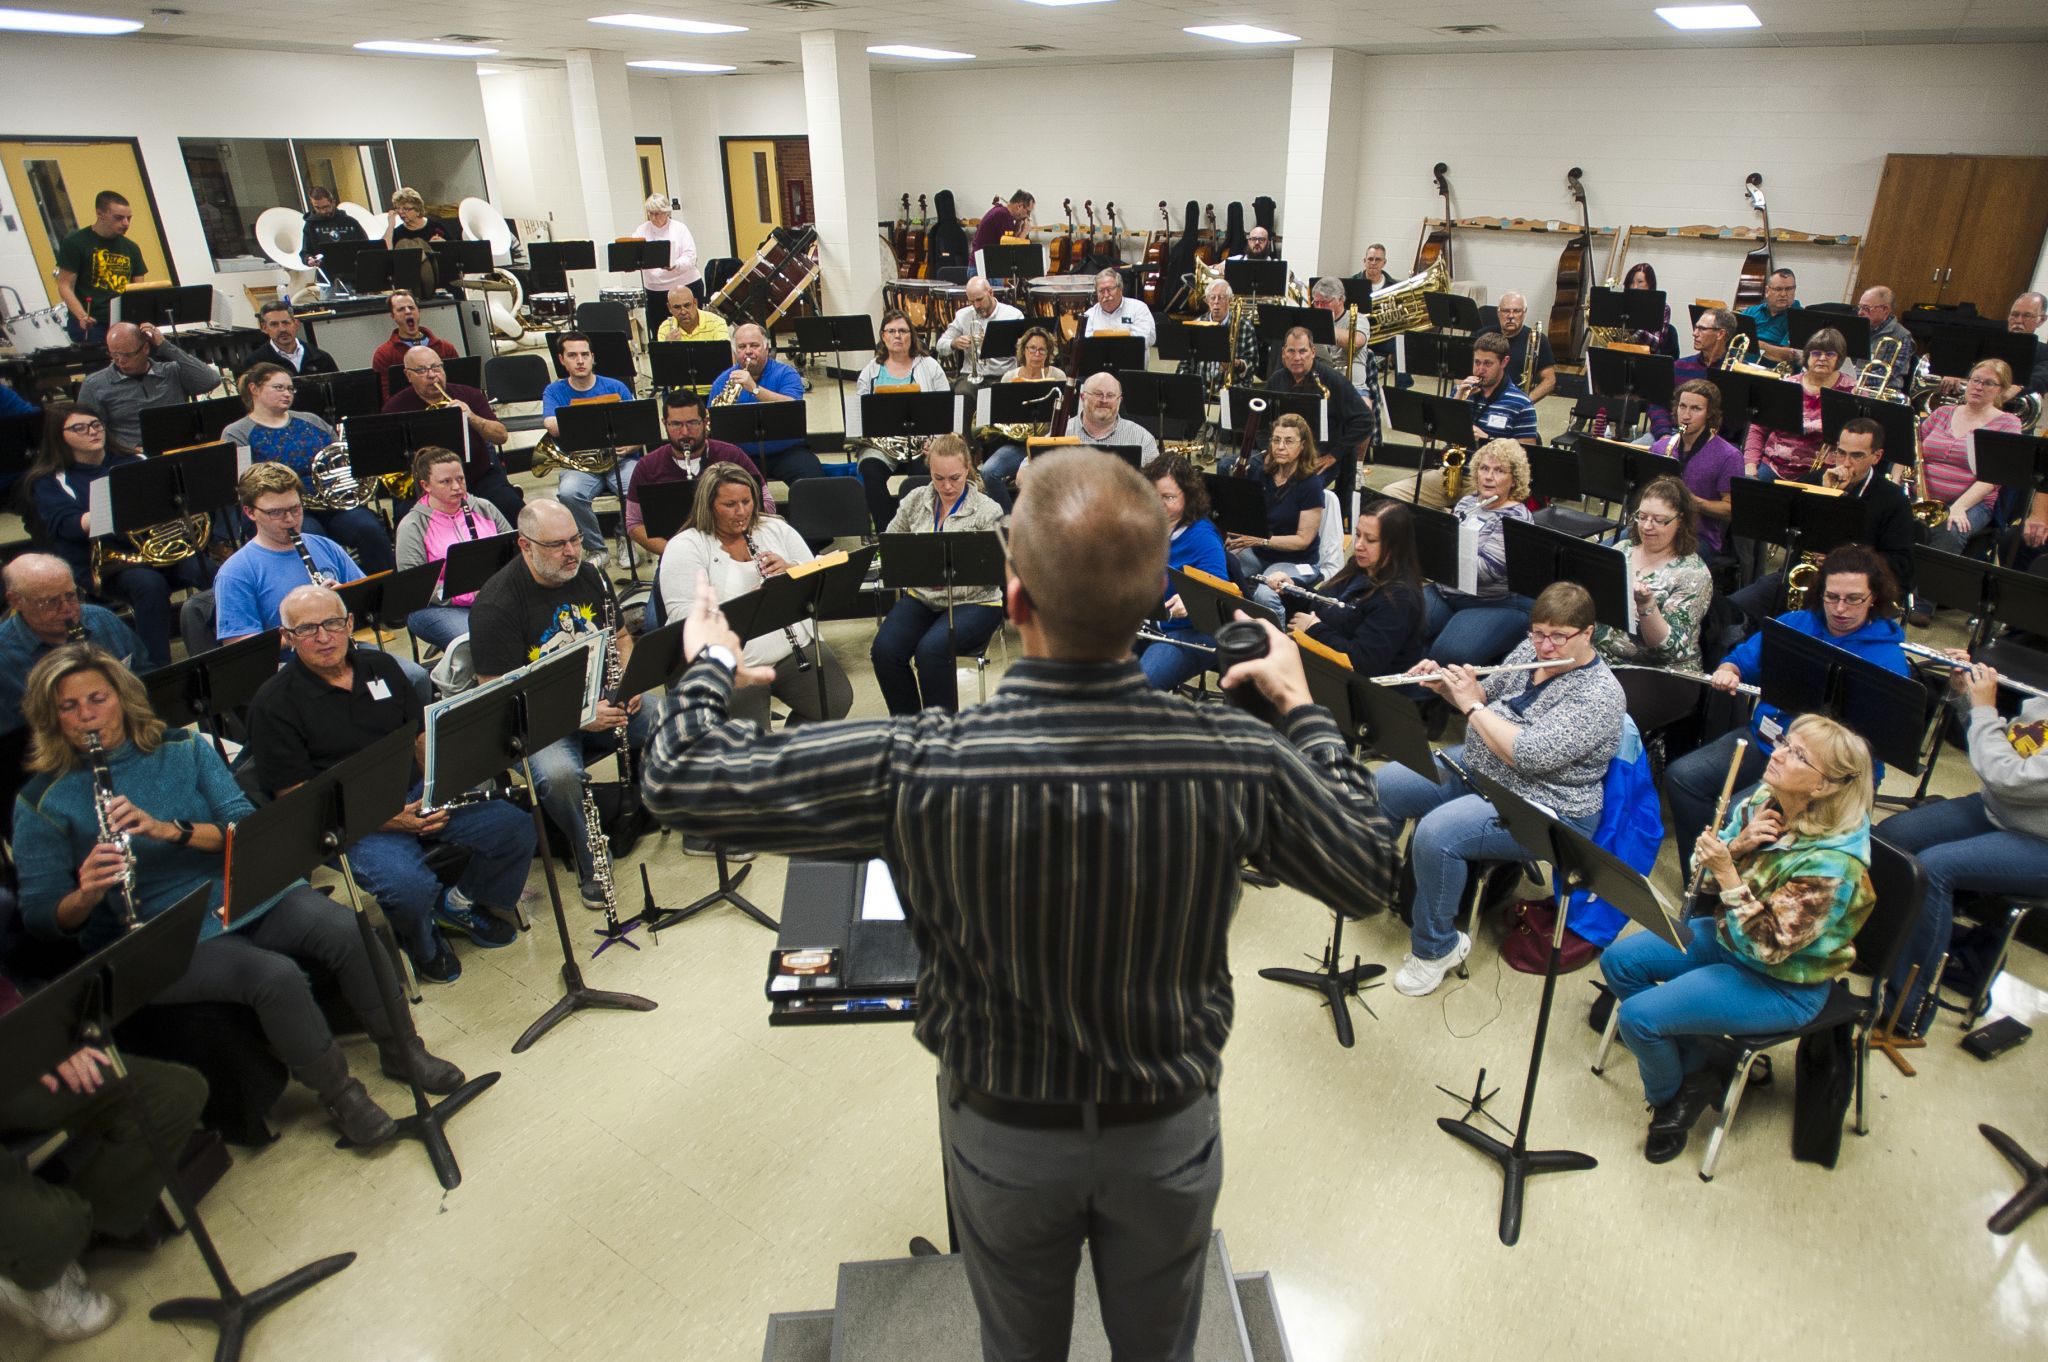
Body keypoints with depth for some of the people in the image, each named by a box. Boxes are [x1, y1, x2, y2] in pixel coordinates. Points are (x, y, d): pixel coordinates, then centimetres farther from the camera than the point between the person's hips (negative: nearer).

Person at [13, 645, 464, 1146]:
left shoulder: (184, 748, 6)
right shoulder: (42, 803, 0)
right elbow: (40, 916, -3)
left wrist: (170, 830, -20)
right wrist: (85, 895, -26)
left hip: (243, 895, 3)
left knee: (345, 931, -25)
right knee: (275, 975, -31)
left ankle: (400, 1050, -3)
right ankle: (338, 1093, -8)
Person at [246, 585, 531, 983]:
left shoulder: (380, 666, 10)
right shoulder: (274, 704, -7)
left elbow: (422, 737, 15)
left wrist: (443, 786, -7)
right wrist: (383, 819, -22)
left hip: (417, 794, 5)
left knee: (515, 827, -13)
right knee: (410, 886, -34)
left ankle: (460, 903, 15)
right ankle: (422, 944, 4)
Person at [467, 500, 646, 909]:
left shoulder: (589, 576, 4)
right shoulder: (495, 605, -16)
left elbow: (621, 637, 17)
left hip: (603, 701, 5)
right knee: (558, 773, -36)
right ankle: (591, 859, -10)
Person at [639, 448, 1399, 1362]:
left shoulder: (916, 770, -32)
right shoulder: (1243, 757, -28)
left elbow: (678, 780, -20)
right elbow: (1368, 876, -8)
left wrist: (710, 666, 1)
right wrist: (1300, 709, 3)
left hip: (1003, 1134, -1)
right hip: (1170, 1131, 1)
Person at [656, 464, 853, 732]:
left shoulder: (776, 529, 11)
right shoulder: (684, 548, -3)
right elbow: (684, 618, -14)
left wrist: (790, 569, -11)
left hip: (795, 648, 5)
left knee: (837, 703, -13)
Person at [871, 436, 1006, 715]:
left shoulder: (987, 511, -7)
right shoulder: (916, 500, 7)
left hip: (973, 602, -4)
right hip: (921, 596, 4)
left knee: (931, 650, -32)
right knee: (884, 650, -22)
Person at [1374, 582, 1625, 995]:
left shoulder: (1598, 695, -23)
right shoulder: (1530, 652, 1)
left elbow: (1528, 755, -32)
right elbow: (1486, 698, 14)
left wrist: (1471, 704, -24)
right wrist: (1447, 685, -7)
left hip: (1540, 809, -9)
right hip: (1476, 765, 9)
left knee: (1436, 834, -31)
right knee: (1383, 785, -1)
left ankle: (1436, 948, -9)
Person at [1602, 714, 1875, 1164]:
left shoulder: (1831, 862, -30)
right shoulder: (1763, 803, -8)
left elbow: (1768, 947, -28)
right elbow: (1706, 874, 1)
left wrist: (1727, 873, -33)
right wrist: (1738, 845, -19)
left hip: (1783, 983, -8)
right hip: (1729, 935, 8)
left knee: (1638, 1016, -17)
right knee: (1619, 961, -1)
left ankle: (1672, 1095, 15)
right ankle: (1694, 1065, 12)